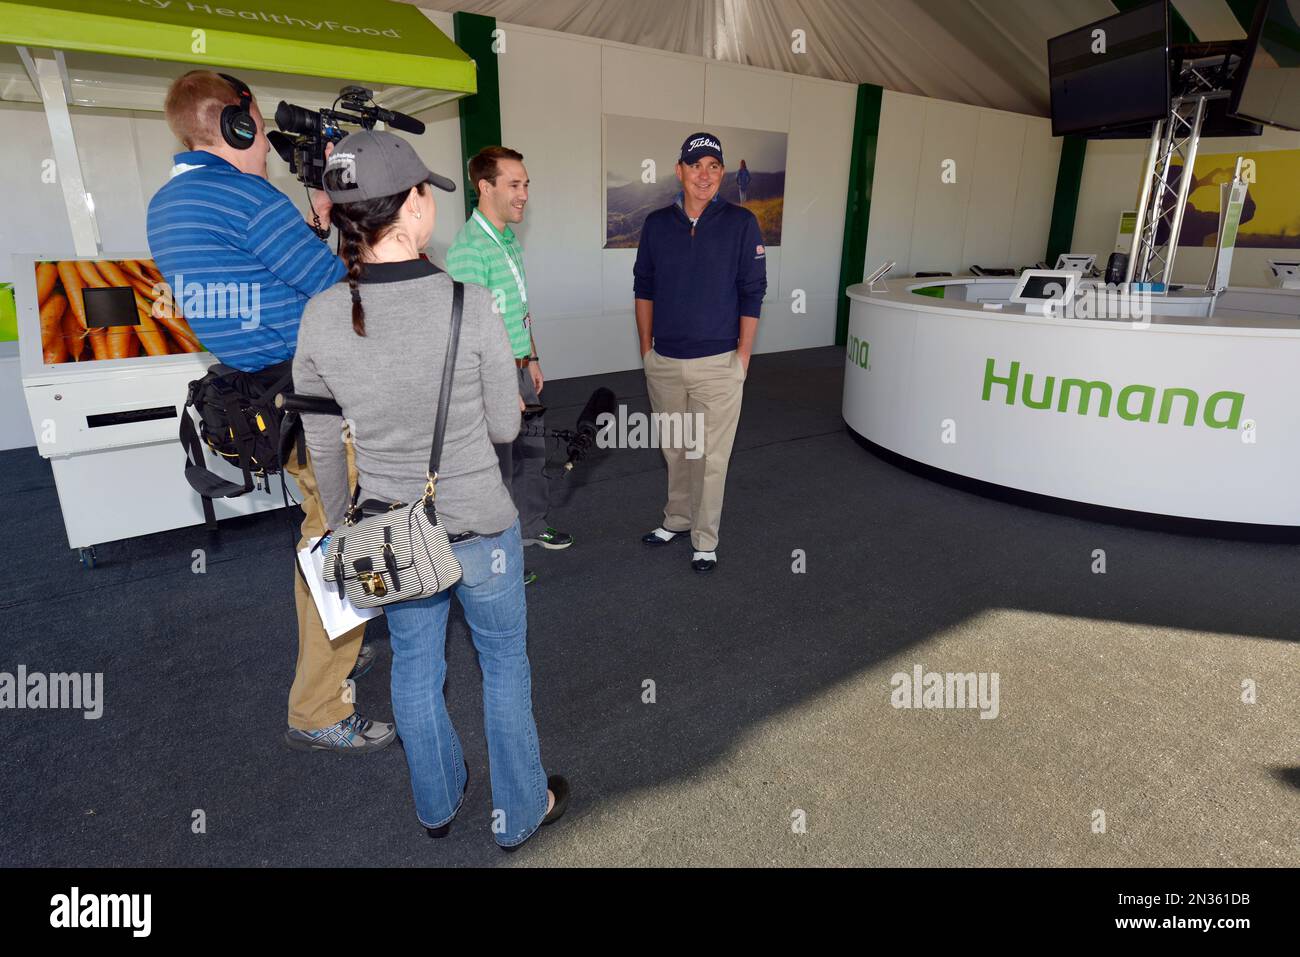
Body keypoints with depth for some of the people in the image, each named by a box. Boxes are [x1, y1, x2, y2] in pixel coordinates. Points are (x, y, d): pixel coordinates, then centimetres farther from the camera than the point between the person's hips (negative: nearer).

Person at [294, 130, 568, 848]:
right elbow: (505, 426, -11)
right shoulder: (471, 306, -22)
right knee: (505, 664, 19)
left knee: (415, 667, 24)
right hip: (480, 528, -3)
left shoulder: (320, 316, -11)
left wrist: (339, 526, 17)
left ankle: (437, 802, 48)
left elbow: (323, 447, 0)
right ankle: (520, 811, 39)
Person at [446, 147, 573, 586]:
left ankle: (532, 525, 41)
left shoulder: (512, 240, 10)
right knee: (496, 467, 4)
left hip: (520, 368, 9)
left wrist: (532, 360, 17)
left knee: (531, 453, 21)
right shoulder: (468, 249, -20)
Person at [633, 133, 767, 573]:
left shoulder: (741, 223, -4)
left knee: (711, 456, 3)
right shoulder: (657, 223, 4)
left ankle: (705, 539, 18)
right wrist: (646, 350, 8)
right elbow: (644, 288, 10)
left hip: (718, 365, -3)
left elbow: (752, 295, -3)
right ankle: (677, 518, 35)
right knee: (674, 449, 16)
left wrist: (742, 357, -6)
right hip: (664, 363, 3)